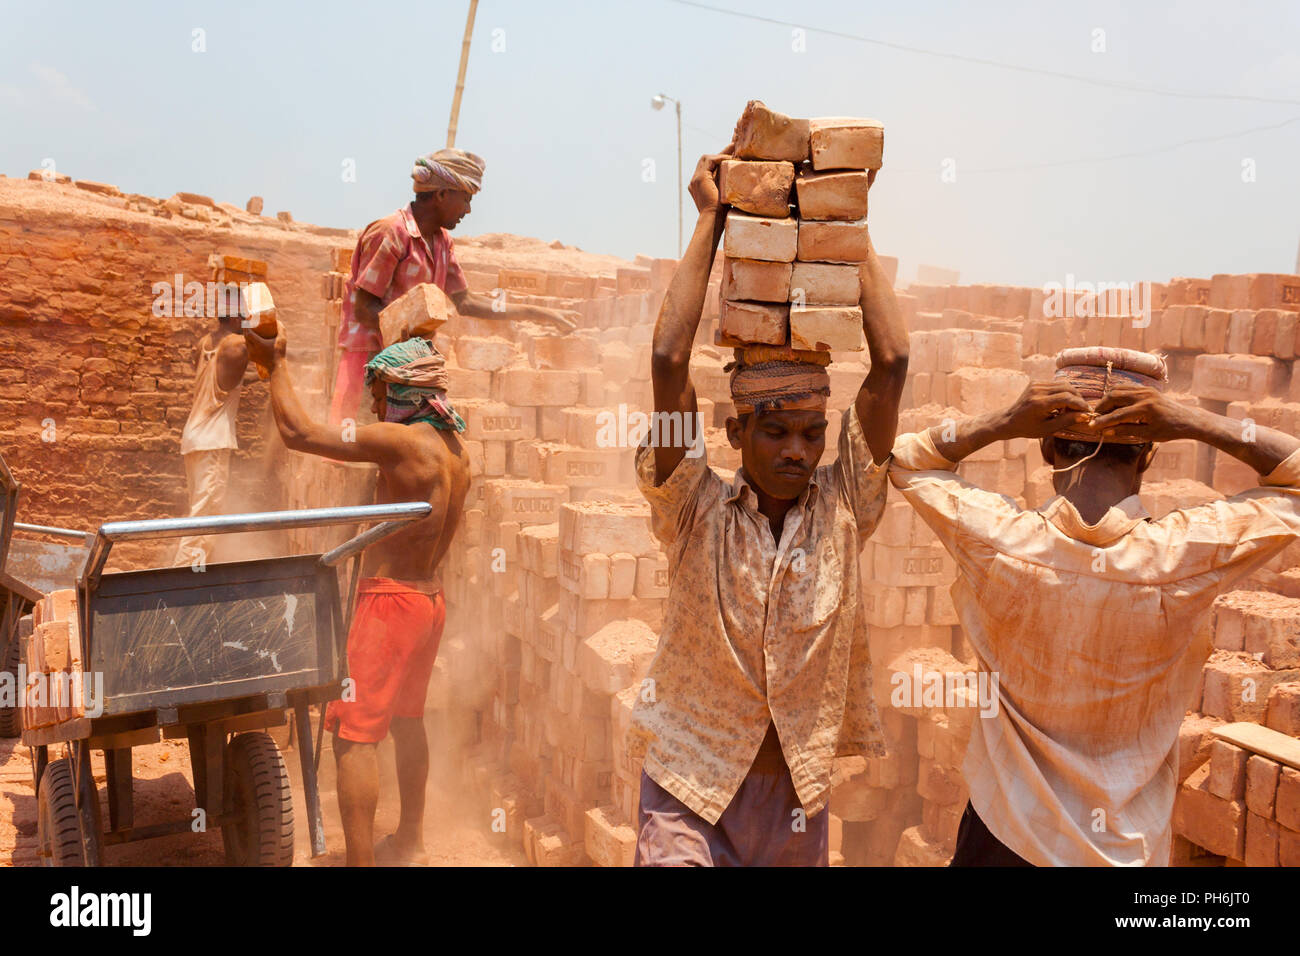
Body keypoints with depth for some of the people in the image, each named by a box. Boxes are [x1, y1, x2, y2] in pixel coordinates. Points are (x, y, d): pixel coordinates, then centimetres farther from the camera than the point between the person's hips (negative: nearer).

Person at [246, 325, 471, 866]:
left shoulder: (400, 441, -19)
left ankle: (361, 861, -2)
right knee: (406, 720, 21)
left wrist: (275, 362, -2)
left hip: (391, 601, -9)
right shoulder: (456, 452, 5)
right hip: (430, 599, 9)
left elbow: (296, 432, -16)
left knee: (353, 734, -3)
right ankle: (409, 844, 35)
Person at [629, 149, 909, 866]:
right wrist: (709, 219, -14)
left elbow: (891, 362, -12)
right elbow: (669, 361, -21)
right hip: (690, 787, -2)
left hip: (798, 794, 3)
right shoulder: (697, 511, -11)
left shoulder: (840, 510, -5)